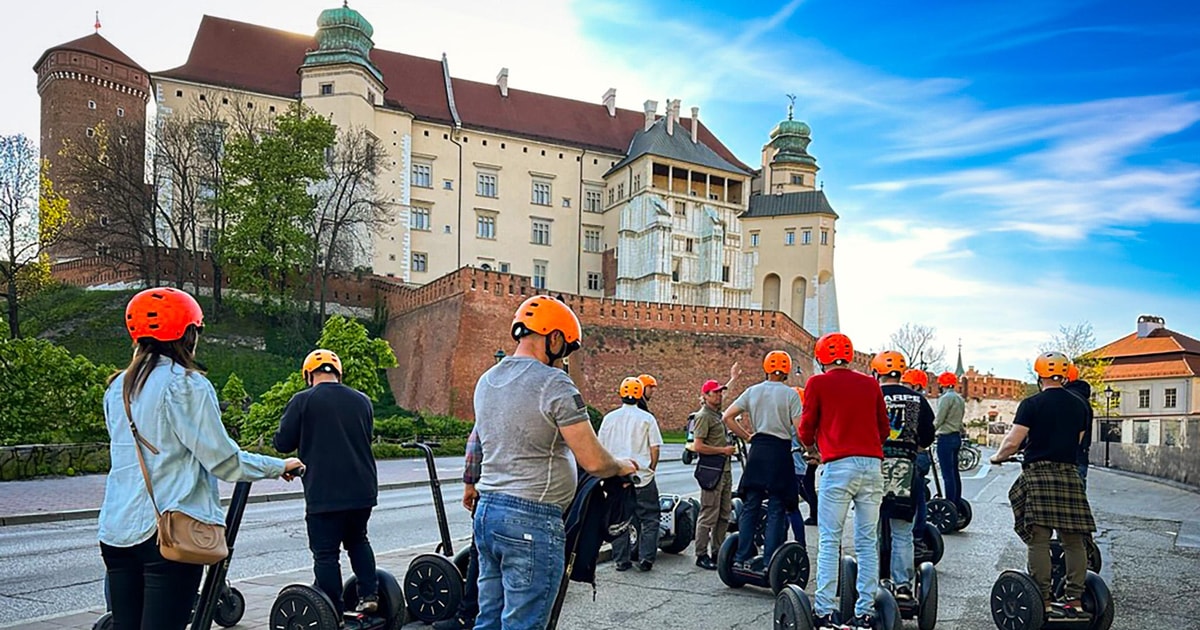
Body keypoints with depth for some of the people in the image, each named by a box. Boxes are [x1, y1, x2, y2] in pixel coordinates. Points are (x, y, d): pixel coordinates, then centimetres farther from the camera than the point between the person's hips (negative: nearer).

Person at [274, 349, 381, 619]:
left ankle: (334, 616, 10)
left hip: (324, 494, -4)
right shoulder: (362, 401, 7)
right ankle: (369, 595, 17)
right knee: (358, 540, 25)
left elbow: (283, 444, -2)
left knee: (326, 554, 6)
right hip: (363, 490, 5)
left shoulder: (303, 401, -6)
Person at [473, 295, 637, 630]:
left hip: (486, 511, 8)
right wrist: (622, 467, 4)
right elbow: (594, 462, -15)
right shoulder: (554, 384, -14)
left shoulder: (486, 381, 12)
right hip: (531, 520, -8)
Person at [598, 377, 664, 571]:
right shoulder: (647, 418, -5)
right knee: (649, 519, 9)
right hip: (642, 477, -2)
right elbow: (655, 448, -5)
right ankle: (646, 558, 4)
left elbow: (600, 448, 6)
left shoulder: (610, 418, 2)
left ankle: (621, 560, 13)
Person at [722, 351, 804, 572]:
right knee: (776, 510, 3)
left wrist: (747, 436, 10)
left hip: (758, 450, 4)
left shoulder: (752, 391, 6)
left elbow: (727, 417, 3)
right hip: (780, 451, -4)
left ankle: (742, 558, 11)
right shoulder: (790, 394, -6)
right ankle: (769, 562, 4)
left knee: (750, 506, 10)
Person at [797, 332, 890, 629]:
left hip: (839, 466, -4)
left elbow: (806, 428, 4)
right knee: (867, 542, 9)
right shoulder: (871, 384, 12)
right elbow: (884, 429, 15)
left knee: (829, 542, 1)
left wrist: (811, 449, 24)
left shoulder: (818, 383, 2)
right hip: (872, 466, 4)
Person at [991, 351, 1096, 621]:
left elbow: (1012, 442, -9)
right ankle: (1075, 600, 14)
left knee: (1039, 541, -3)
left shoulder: (1032, 404, -6)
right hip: (1069, 474, 5)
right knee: (1073, 541, 10)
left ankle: (1043, 603, -3)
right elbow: (1077, 442, 18)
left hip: (1038, 473, -5)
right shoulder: (1079, 405, 10)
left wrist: (998, 457, 9)